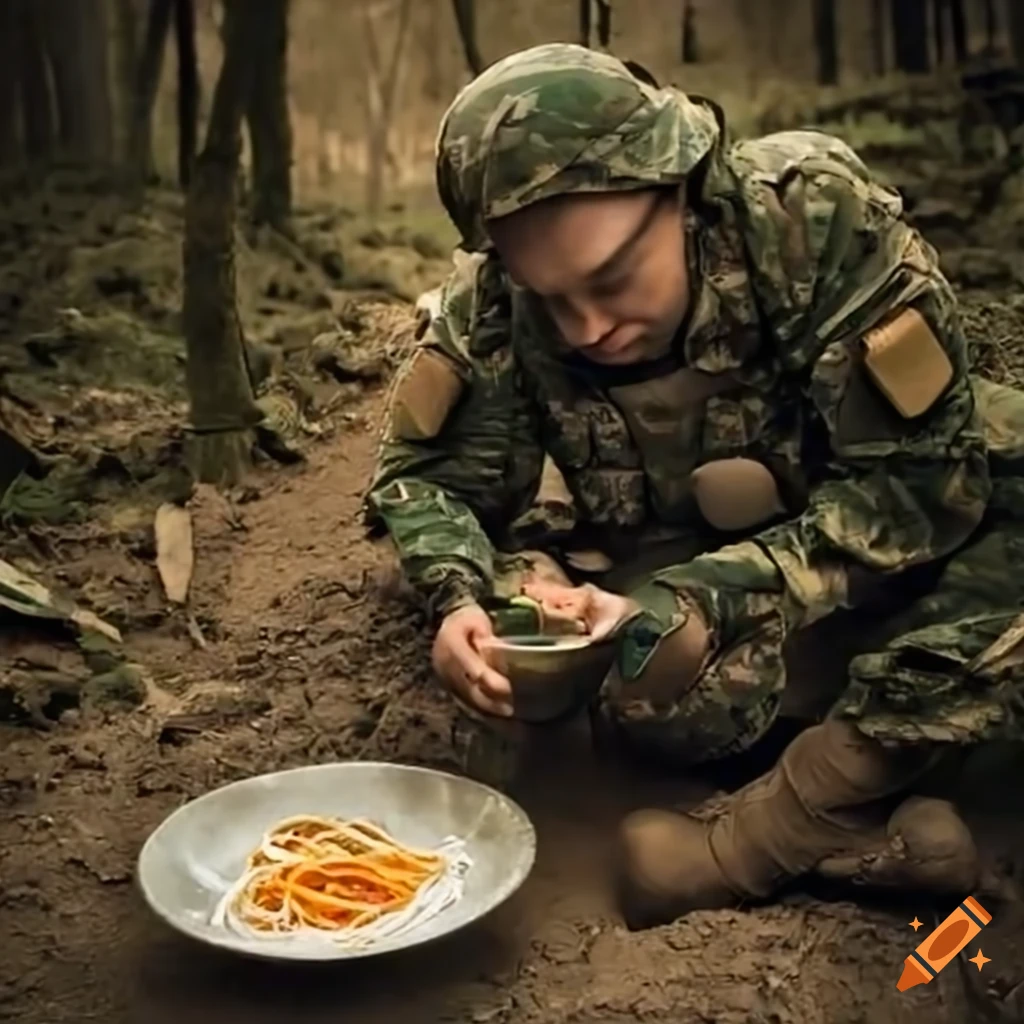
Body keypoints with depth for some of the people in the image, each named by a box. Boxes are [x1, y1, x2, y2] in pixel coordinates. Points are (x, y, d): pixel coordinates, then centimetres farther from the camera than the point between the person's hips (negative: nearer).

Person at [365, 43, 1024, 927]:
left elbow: (922, 478, -27)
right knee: (658, 692, -34)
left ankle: (782, 825, -27)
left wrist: (705, 599, -38)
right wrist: (461, 600, -30)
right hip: (676, 565, 0)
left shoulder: (817, 213, -27)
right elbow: (428, 474, -8)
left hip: (884, 552, 1)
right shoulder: (494, 303, -20)